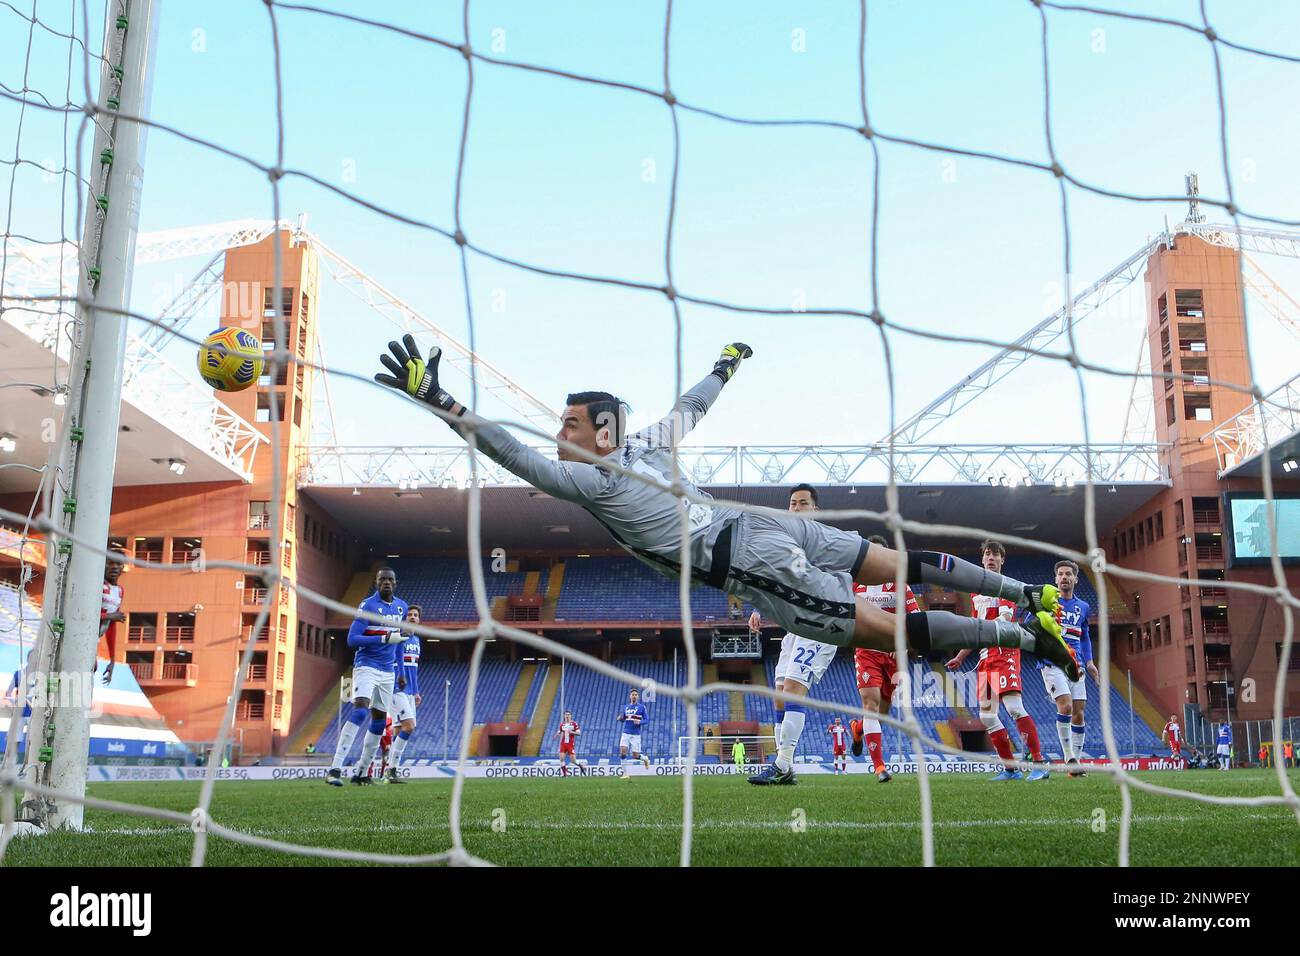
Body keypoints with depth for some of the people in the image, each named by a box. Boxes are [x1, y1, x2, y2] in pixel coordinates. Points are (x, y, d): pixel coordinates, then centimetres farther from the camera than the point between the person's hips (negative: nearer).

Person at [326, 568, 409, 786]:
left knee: (379, 721, 9)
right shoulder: (367, 606, -10)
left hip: (387, 672, 7)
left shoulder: (402, 606, 10)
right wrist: (385, 639, -24)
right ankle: (335, 769, -26)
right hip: (366, 667, -7)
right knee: (360, 710, -24)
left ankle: (361, 772, 20)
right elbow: (352, 639, -16)